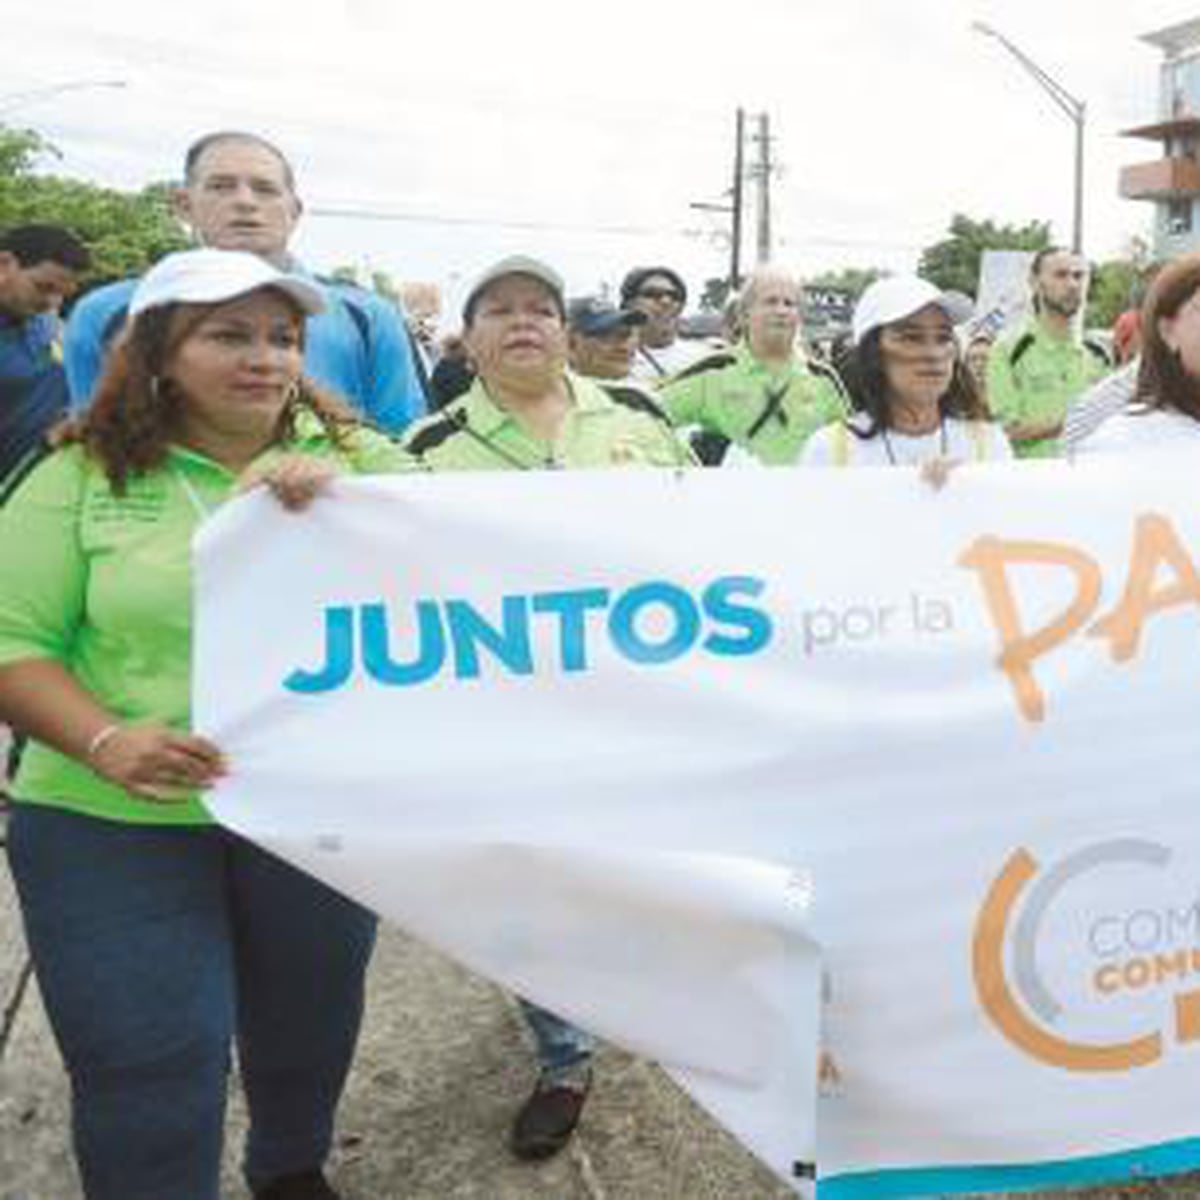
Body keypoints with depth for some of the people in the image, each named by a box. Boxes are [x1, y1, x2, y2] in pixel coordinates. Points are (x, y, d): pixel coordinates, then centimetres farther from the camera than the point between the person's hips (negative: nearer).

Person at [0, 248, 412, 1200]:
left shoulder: (353, 458, 2)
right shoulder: (80, 478, -2)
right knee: (146, 1067, 4)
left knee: (309, 1023, 21)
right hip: (116, 826, -2)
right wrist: (105, 741, -22)